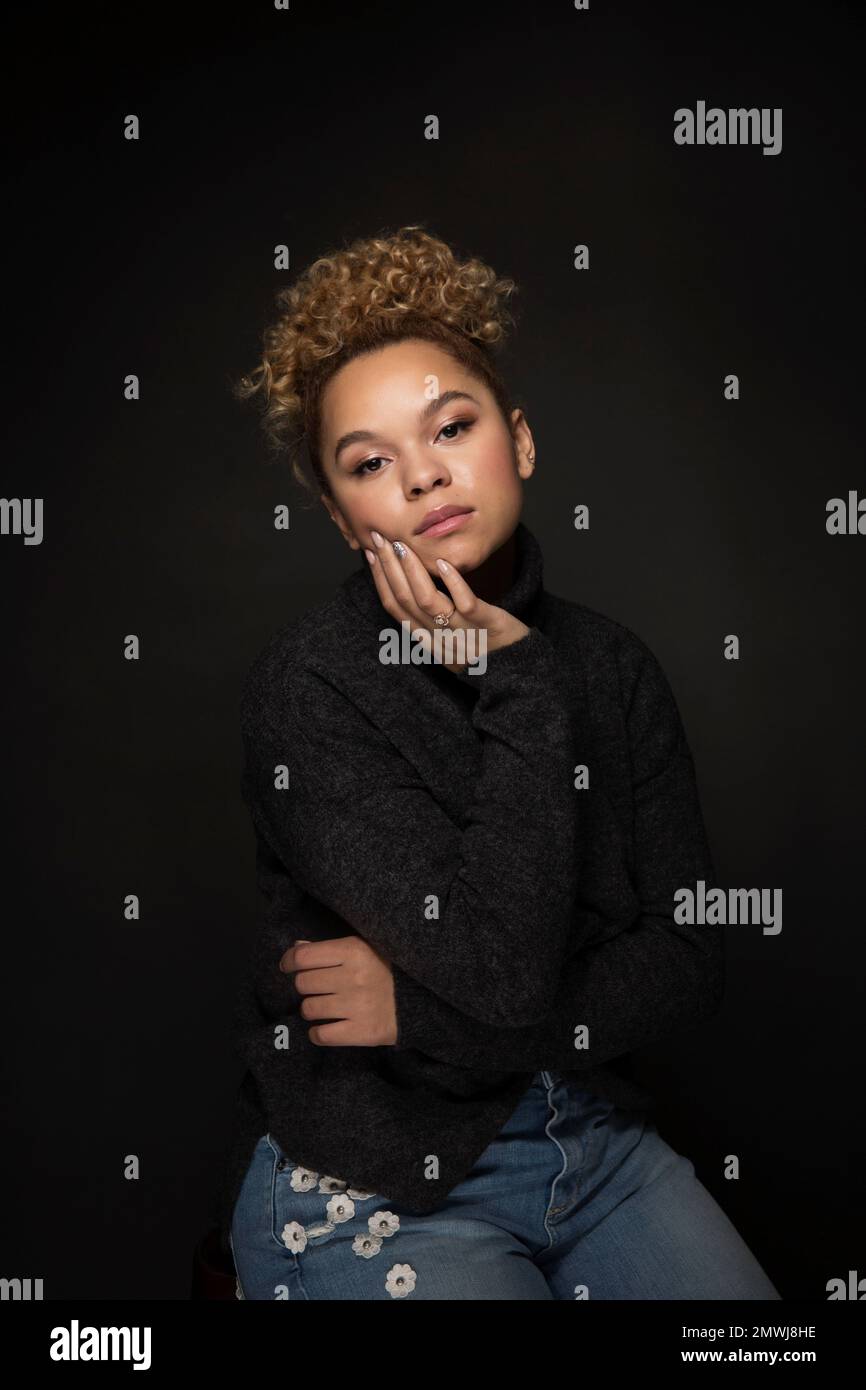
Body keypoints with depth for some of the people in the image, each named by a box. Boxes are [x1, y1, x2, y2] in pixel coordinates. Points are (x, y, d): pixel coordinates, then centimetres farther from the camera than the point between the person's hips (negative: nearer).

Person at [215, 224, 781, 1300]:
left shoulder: (610, 665, -1)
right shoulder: (308, 686, -17)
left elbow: (690, 965, -4)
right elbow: (500, 970, -24)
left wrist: (428, 1007, -16)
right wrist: (516, 683, -20)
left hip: (596, 1145, 4)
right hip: (369, 1186, -4)